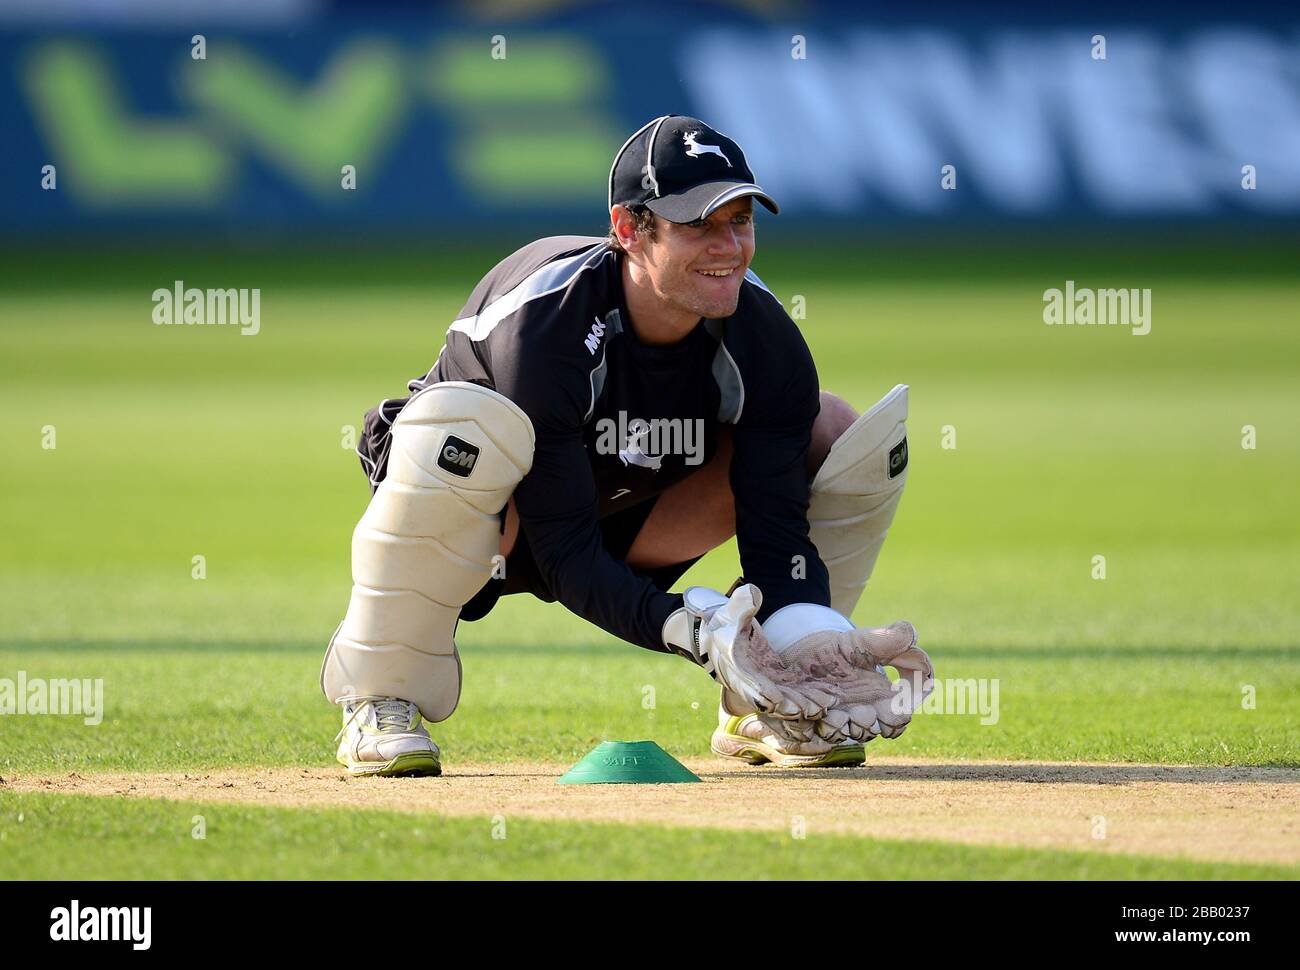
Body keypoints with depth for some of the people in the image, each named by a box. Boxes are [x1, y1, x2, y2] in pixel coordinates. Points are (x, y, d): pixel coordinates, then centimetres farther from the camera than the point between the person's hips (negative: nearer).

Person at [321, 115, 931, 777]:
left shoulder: (762, 336, -18)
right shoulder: (543, 321, -33)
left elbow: (775, 524, -18)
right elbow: (565, 557, -34)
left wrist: (811, 644, -39)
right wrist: (691, 631, -48)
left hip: (633, 529, 5)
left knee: (839, 430, -12)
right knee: (462, 418, -41)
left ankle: (761, 712, -1)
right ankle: (377, 704, -23)